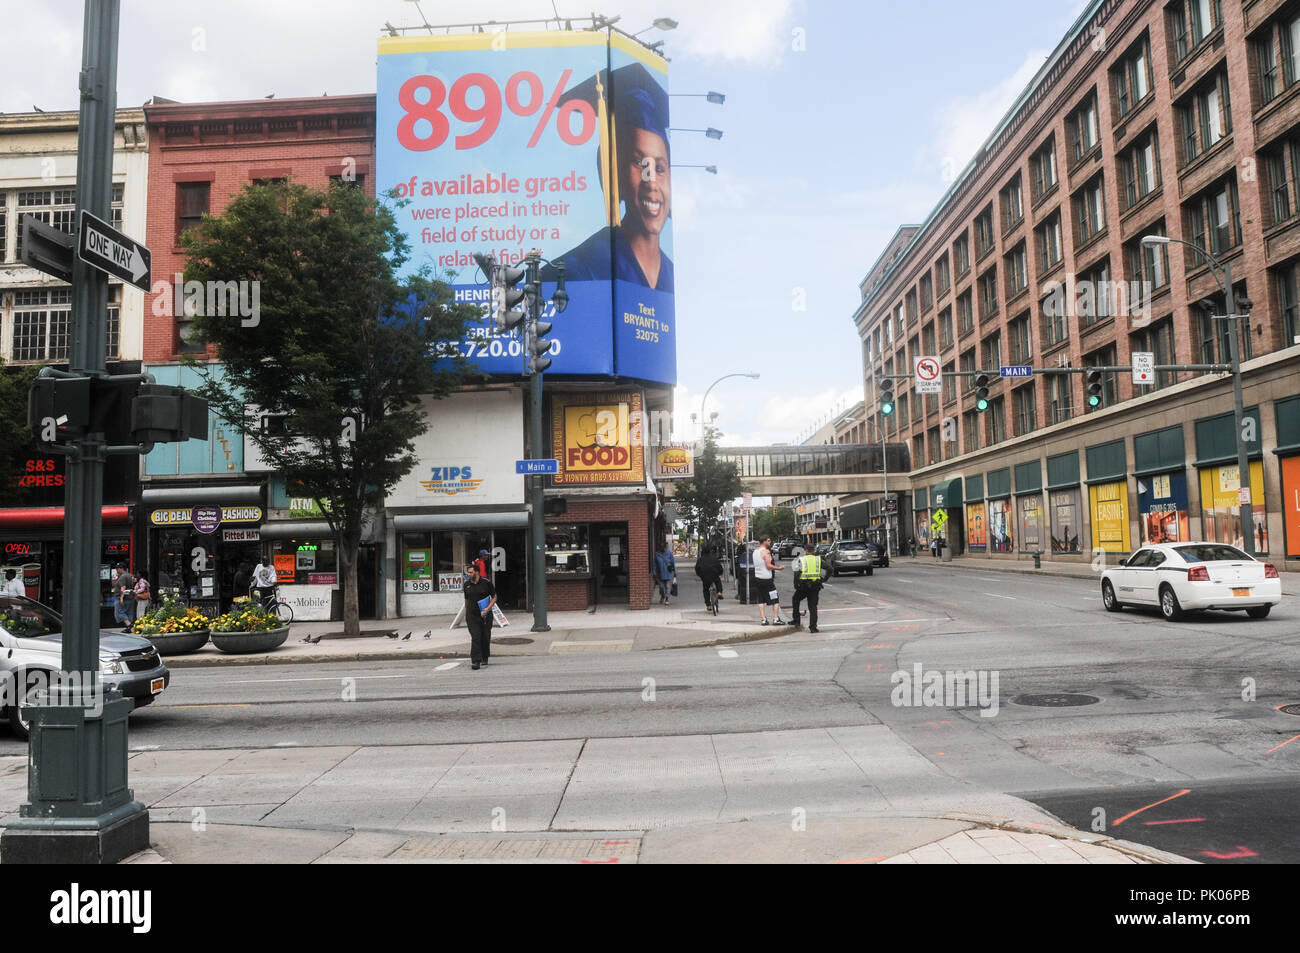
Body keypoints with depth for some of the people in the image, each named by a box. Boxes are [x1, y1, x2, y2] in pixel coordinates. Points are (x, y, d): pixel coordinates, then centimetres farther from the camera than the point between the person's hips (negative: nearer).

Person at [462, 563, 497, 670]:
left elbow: (494, 597, 3)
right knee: (475, 637, -11)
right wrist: (466, 614, 15)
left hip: (485, 616, -1)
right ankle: (475, 661, -14)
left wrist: (488, 608, -12)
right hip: (472, 616, 1)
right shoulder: (467, 585, 7)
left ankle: (484, 658, 28)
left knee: (485, 637, 7)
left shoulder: (486, 583, -3)